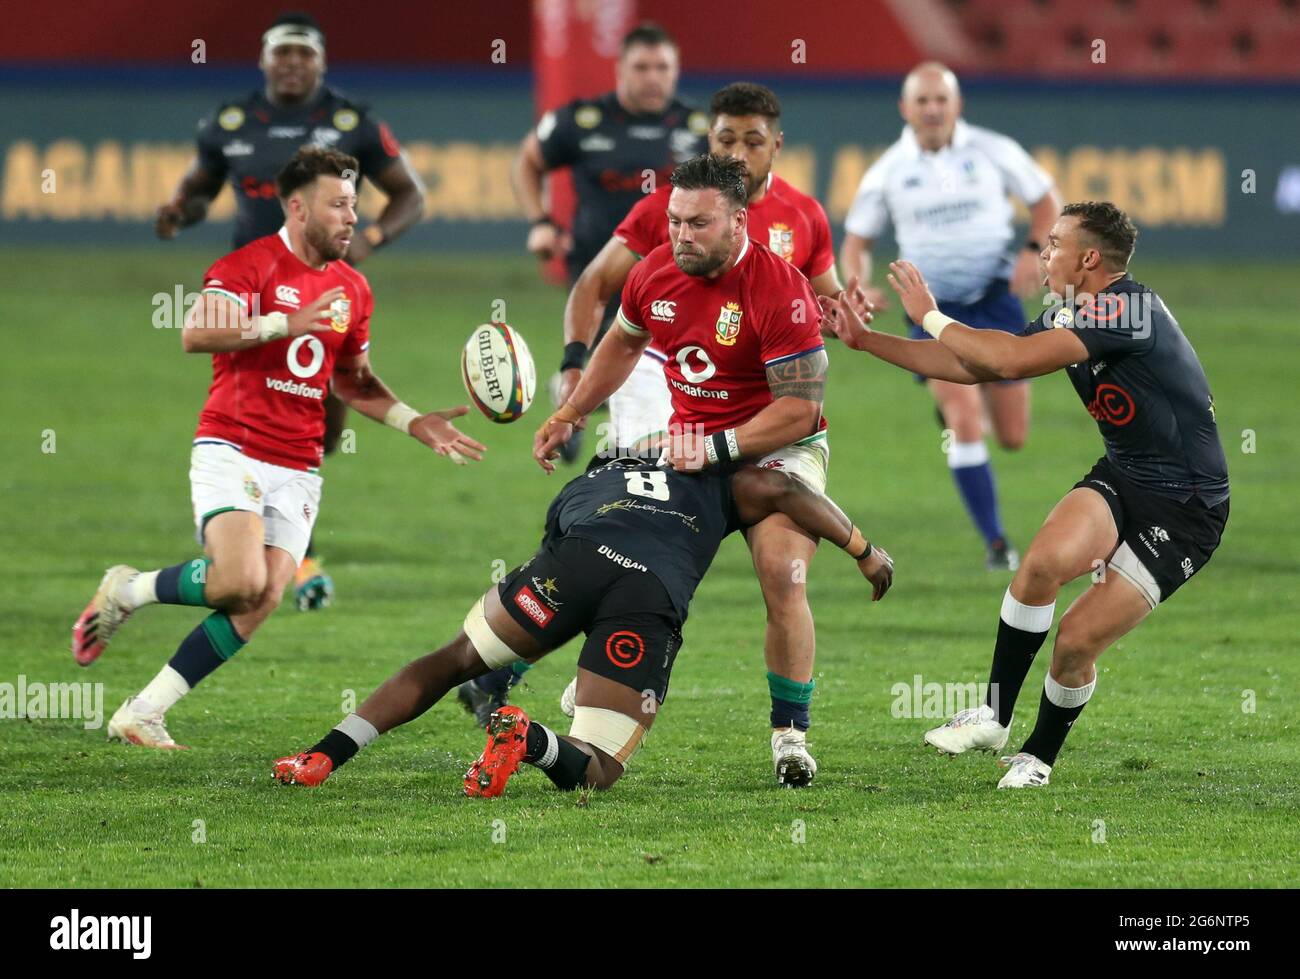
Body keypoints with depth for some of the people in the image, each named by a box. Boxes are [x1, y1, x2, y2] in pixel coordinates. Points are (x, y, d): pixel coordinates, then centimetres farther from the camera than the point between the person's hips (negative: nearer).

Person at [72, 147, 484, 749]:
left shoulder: (353, 290, 14)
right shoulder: (252, 265, -7)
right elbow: (195, 334, -21)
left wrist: (414, 423, 14)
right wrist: (286, 323, -25)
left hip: (298, 469, 6)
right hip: (231, 451, -6)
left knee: (259, 606, -7)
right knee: (241, 581, -26)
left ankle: (142, 714, 1)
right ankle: (127, 591, 1)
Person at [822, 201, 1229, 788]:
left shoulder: (1126, 306, -22)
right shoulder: (1067, 315, 7)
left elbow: (1013, 360, -27)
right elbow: (972, 366, 14)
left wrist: (931, 317, -14)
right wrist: (864, 340, 11)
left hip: (1184, 507, -7)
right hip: (1121, 477, 7)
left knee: (1077, 640, -11)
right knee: (1047, 558, -25)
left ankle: (1039, 755, 15)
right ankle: (994, 715, -13)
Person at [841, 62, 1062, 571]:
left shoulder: (992, 151, -2)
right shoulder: (888, 171, -1)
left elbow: (1045, 199, 8)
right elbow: (855, 241, 8)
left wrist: (1034, 252, -10)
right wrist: (859, 285, -12)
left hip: (996, 300, 1)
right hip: (934, 309, -1)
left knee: (1012, 437, 6)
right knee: (965, 424, -18)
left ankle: (952, 408, 42)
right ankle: (995, 543, -9)